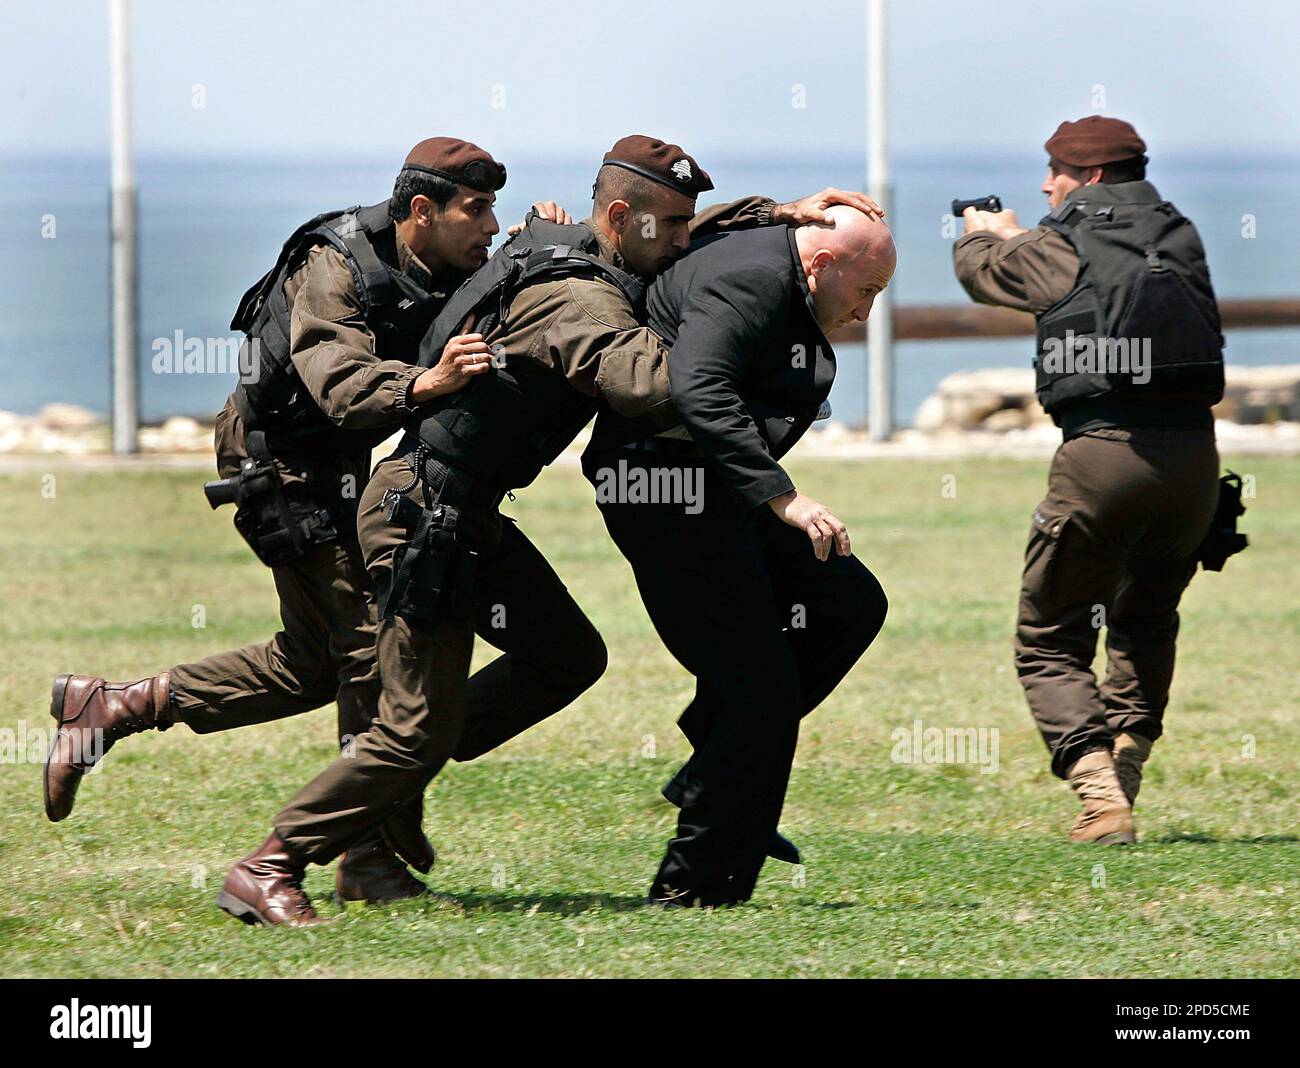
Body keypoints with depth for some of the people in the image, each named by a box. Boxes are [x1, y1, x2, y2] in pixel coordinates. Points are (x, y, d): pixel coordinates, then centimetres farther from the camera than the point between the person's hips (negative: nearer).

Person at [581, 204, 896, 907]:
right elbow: (698, 391, -32)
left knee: (850, 603, 9)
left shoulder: (790, 293, 14)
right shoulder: (750, 280, -19)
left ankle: (711, 765, 10)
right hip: (665, 487, -11)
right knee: (757, 689, -8)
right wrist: (782, 497, -34)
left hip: (721, 491, 11)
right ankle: (690, 889, -1)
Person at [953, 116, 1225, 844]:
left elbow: (982, 270, 22)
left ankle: (1103, 800, -11)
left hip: (1104, 450, -5)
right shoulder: (1179, 238, 14)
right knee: (1147, 621, 28)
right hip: (1193, 451, 5)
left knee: (1051, 643, 6)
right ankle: (1124, 779, 20)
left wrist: (982, 235, 47)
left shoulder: (1060, 248, 2)